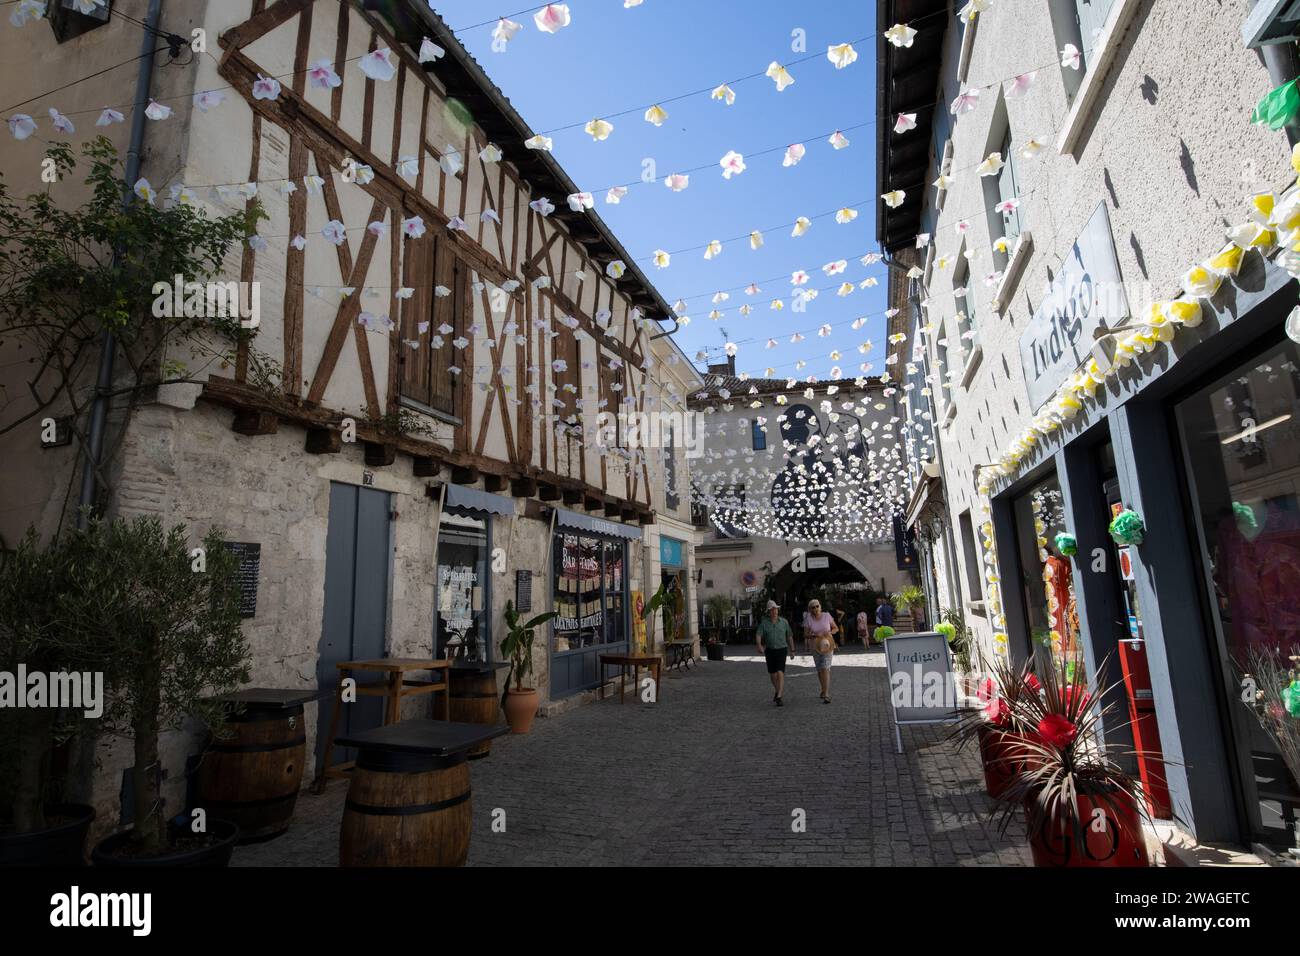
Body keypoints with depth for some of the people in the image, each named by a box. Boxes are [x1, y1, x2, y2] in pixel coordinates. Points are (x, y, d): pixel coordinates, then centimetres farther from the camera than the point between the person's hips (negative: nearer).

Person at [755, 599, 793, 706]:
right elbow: (758, 635, -14)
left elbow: (789, 636, 8)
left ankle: (779, 698, -18)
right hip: (769, 650, 2)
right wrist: (759, 645, -33)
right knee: (772, 674, 13)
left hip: (781, 650, -2)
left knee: (780, 673, -16)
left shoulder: (784, 621, -1)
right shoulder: (764, 623, -3)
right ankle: (778, 691, 40)